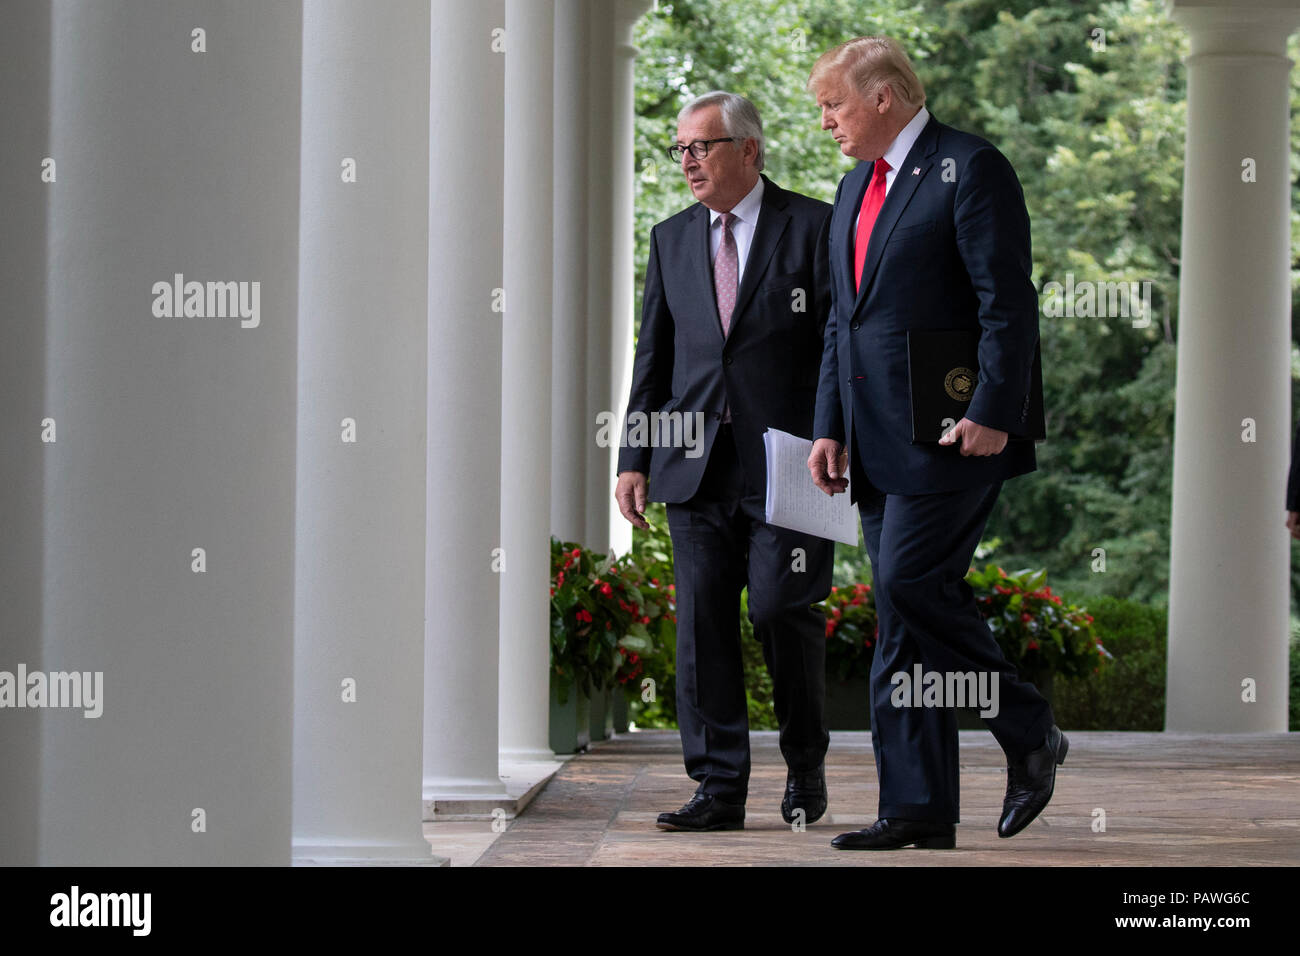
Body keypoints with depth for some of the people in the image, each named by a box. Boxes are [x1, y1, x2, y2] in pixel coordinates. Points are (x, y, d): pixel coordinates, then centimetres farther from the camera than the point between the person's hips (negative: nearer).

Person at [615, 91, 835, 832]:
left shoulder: (814, 227, 0)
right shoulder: (672, 239, 15)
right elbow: (653, 355, 16)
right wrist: (634, 458, 9)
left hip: (787, 462, -4)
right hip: (697, 465, 5)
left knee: (782, 612, -7)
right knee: (703, 624, 0)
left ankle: (806, 767, 16)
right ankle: (720, 789, 3)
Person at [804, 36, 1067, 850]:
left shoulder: (970, 169, -7)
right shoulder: (857, 186, 19)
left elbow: (1008, 303, -14)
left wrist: (993, 414, -20)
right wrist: (830, 429, 14)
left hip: (952, 431, -8)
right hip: (880, 440, 8)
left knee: (912, 580, -17)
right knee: (903, 622, 5)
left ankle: (1029, 731, 2)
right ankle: (920, 811, 6)